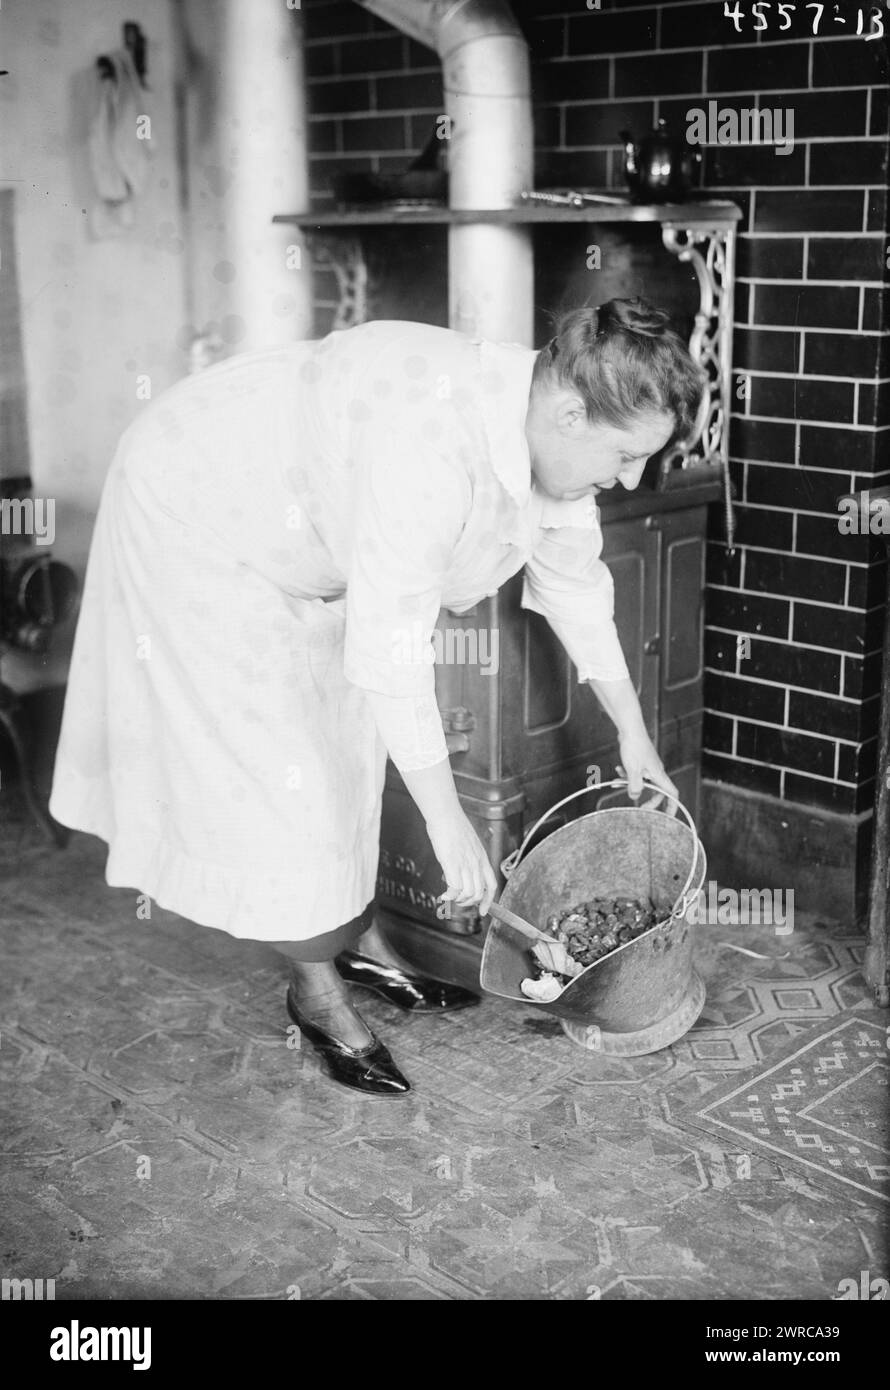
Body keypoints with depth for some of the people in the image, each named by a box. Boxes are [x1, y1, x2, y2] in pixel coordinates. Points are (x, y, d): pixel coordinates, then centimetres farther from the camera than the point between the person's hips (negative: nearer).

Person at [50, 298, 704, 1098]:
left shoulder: (551, 431, -13)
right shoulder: (432, 444, -41)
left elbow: (575, 586, 2)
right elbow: (388, 649, -38)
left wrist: (633, 734, 7)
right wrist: (449, 823, -33)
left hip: (295, 527, 9)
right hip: (192, 515, -9)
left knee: (347, 740, 14)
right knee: (268, 759, -5)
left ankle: (359, 939, 29)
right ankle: (316, 986, 11)